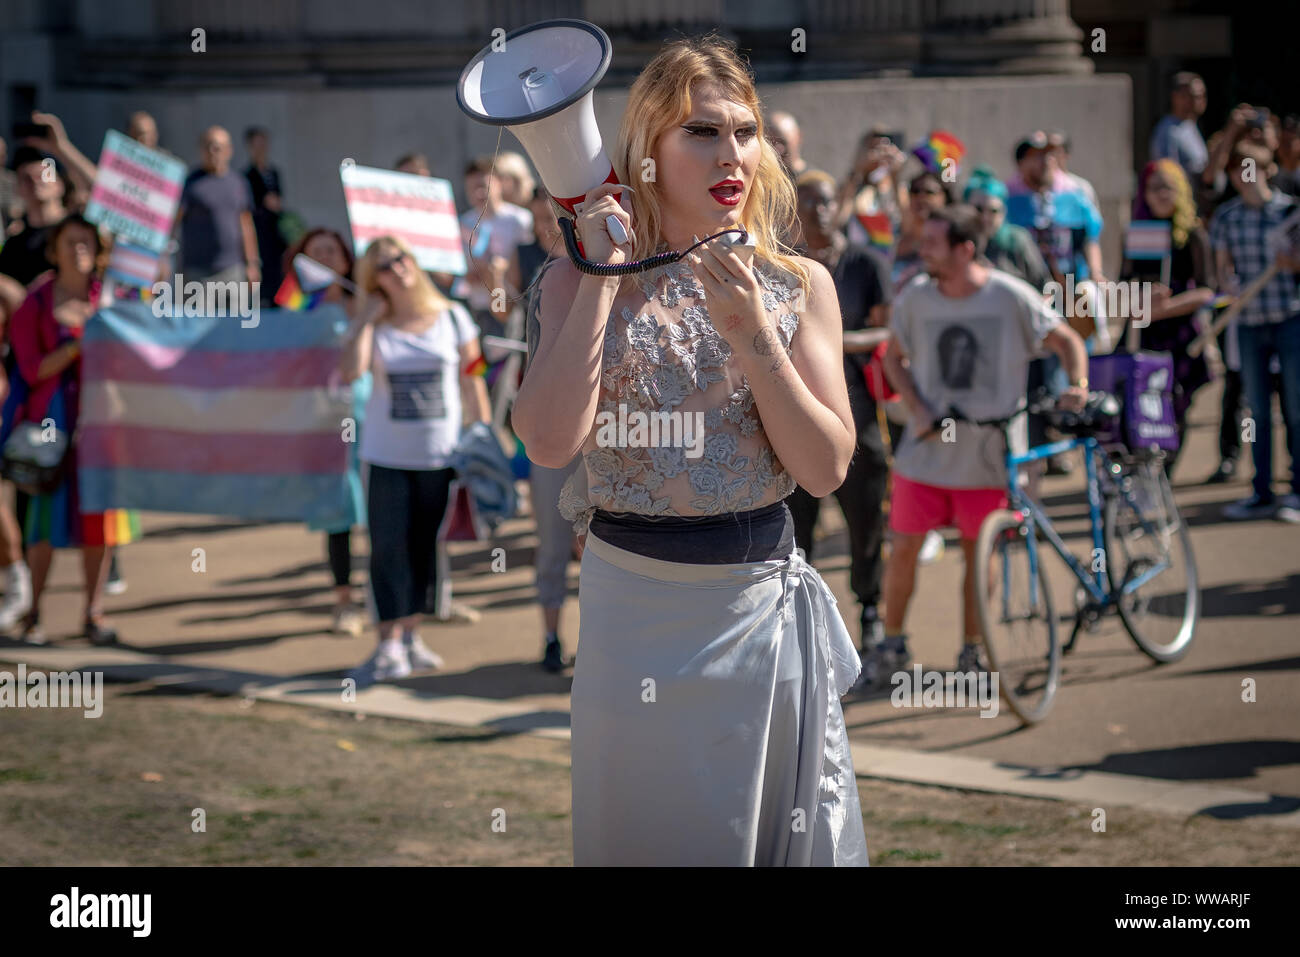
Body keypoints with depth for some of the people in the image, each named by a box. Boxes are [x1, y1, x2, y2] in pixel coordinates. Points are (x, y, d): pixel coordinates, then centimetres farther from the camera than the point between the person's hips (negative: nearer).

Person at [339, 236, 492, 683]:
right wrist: (365, 319, -12)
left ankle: (410, 636, 21)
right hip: (387, 456, -1)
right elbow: (350, 371, -18)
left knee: (426, 548, 8)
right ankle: (389, 647, -3)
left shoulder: (451, 318, 2)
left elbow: (471, 379, 6)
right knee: (388, 549, -5)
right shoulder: (375, 327, 0)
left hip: (442, 454, 1)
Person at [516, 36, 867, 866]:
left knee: (786, 837, 9)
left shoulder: (799, 286, 1)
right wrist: (602, 277, -17)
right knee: (648, 832, 10)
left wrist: (750, 332, -17)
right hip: (633, 603, -2)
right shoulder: (579, 283, -3)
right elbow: (551, 441, -20)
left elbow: (826, 470, -8)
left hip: (767, 601, 2)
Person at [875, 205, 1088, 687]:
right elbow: (894, 358, 12)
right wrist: (917, 408, -4)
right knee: (903, 548, 2)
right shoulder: (915, 298, -3)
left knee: (979, 554, 7)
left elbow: (1068, 341, -2)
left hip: (987, 453, -2)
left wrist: (1078, 385, -21)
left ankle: (972, 651, 21)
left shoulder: (1011, 297, -11)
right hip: (926, 449, 2)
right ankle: (892, 644, 20)